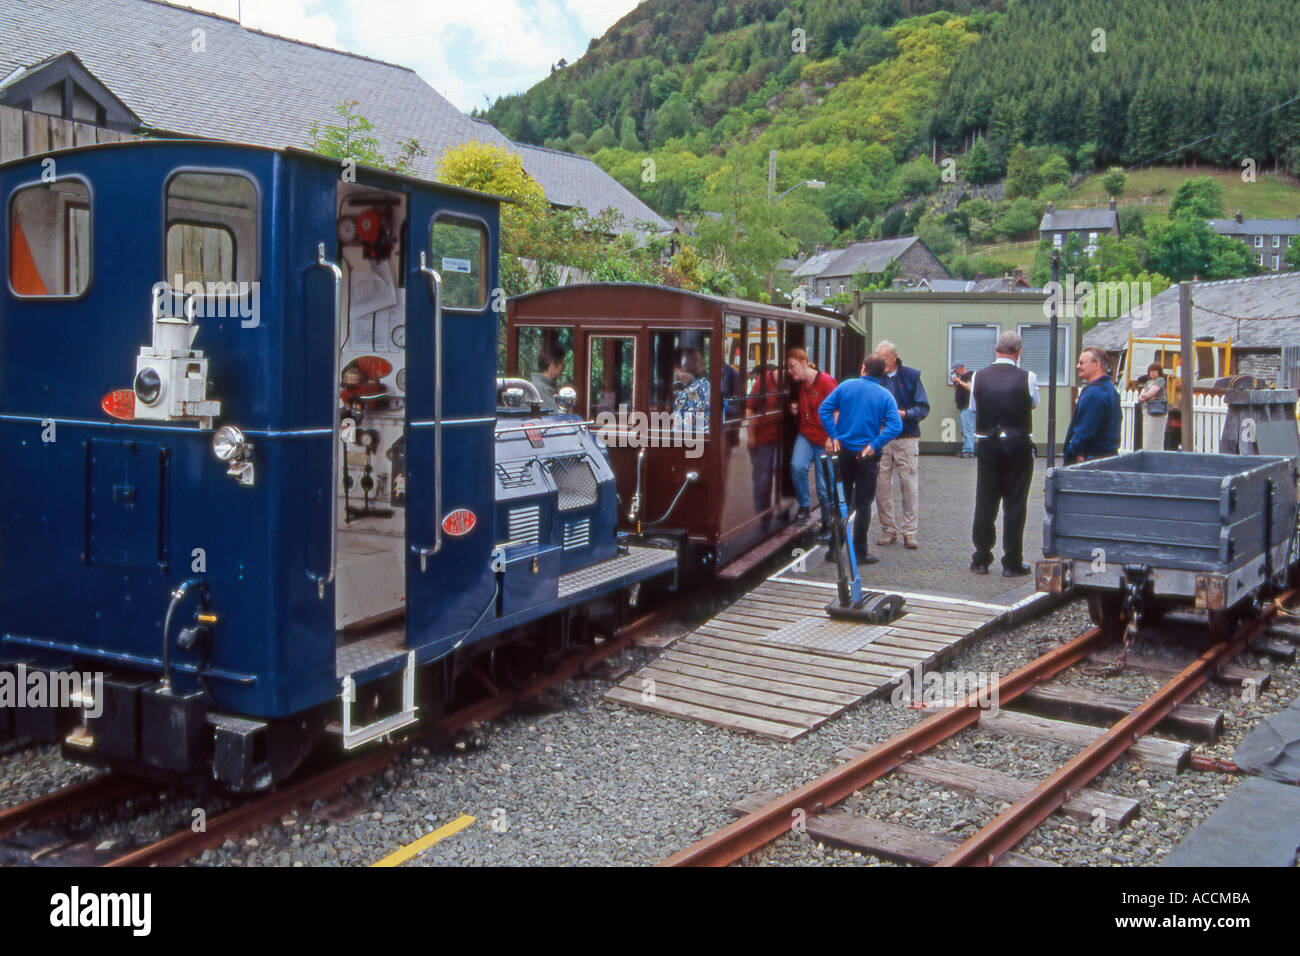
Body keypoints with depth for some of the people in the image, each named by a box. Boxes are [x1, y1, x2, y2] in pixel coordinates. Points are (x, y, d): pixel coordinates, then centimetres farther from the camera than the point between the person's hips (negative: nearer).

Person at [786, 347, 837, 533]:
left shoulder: (826, 381, -11)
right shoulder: (799, 385, 10)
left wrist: (833, 437, -22)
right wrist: (796, 411, 3)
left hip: (825, 439, -5)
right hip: (805, 435, 5)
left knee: (824, 486, -1)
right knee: (797, 466, -23)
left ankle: (827, 523, 18)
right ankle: (803, 507, -6)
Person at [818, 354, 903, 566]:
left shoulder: (846, 387, 0)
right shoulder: (885, 395, -3)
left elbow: (824, 409, -7)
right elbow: (895, 426, -15)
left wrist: (833, 436, -5)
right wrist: (874, 445, -12)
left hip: (844, 451, 2)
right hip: (867, 454, -2)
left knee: (841, 501, 13)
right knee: (863, 504, 6)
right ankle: (860, 553, 6)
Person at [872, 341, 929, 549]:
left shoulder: (911, 377, 2)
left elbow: (923, 407, -1)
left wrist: (905, 414, -17)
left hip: (906, 438, -1)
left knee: (909, 485, -1)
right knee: (882, 485, 2)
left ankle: (910, 532, 6)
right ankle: (888, 530, 14)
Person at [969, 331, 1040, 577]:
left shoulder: (978, 377, -3)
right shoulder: (1027, 377, -9)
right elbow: (1033, 403, 7)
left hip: (987, 446, 2)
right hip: (1019, 446, -2)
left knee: (985, 503, 10)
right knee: (1015, 504, 4)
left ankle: (981, 560, 16)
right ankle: (1012, 563, 7)